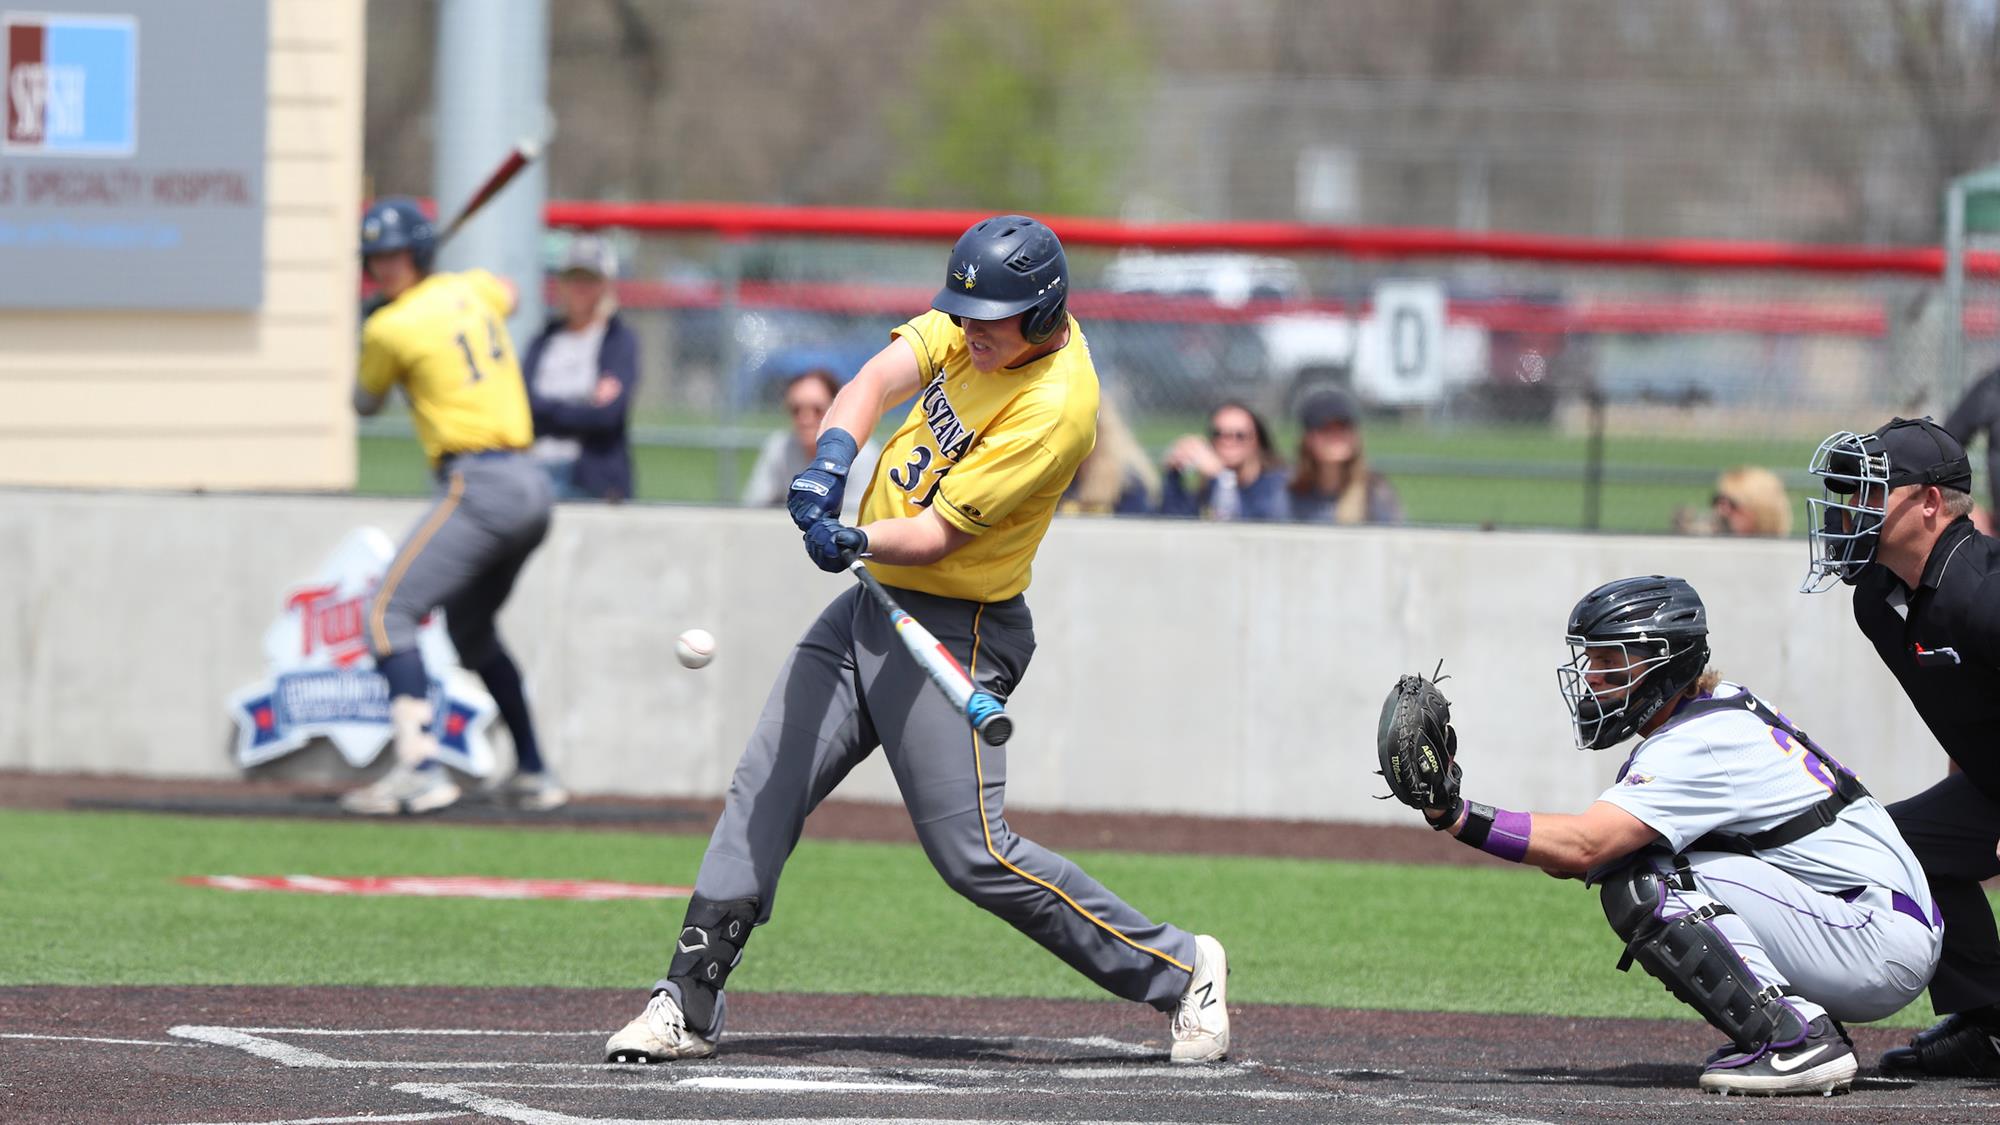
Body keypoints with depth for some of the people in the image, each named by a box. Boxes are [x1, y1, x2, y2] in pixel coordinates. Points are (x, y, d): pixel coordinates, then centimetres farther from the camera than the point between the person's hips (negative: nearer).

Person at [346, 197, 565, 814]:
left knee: (388, 611, -14)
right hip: (531, 489, 9)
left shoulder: (390, 329, -7)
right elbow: (507, 296, 41)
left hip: (477, 484, -9)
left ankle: (420, 769, -30)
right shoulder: (475, 289, 14)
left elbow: (365, 402, 12)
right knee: (471, 630, 25)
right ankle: (533, 774, 28)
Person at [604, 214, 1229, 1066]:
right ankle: (688, 1004, 7)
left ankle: (1178, 969, 3)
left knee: (976, 857, -10)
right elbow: (879, 379, -10)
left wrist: (856, 542, -41)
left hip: (955, 629, -8)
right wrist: (833, 457, -29)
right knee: (761, 794, 3)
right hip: (872, 608, 8)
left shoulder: (1054, 406, -23)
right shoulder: (977, 323, 0)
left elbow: (939, 535, -24)